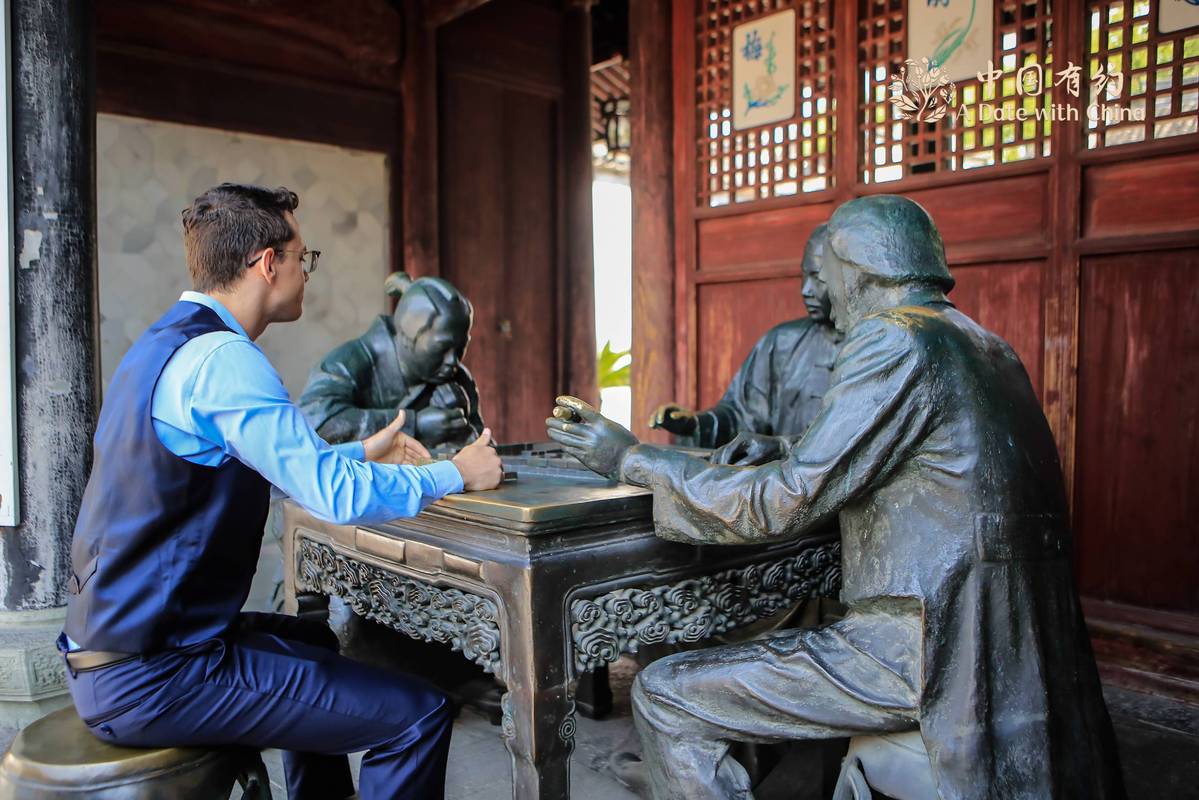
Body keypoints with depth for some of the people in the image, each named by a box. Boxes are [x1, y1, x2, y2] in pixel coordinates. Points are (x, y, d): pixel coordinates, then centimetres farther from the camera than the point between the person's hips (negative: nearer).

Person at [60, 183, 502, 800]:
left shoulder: (164, 344, 11)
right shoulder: (220, 357, -21)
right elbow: (341, 498, -25)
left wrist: (361, 452, 25)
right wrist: (456, 473, -10)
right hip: (150, 681, -11)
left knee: (313, 640, 33)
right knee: (417, 715, -13)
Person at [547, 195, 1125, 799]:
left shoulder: (896, 342, -15)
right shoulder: (986, 348, 12)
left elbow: (786, 502, -17)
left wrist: (631, 459, -8)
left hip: (929, 650, -10)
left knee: (663, 699, -5)